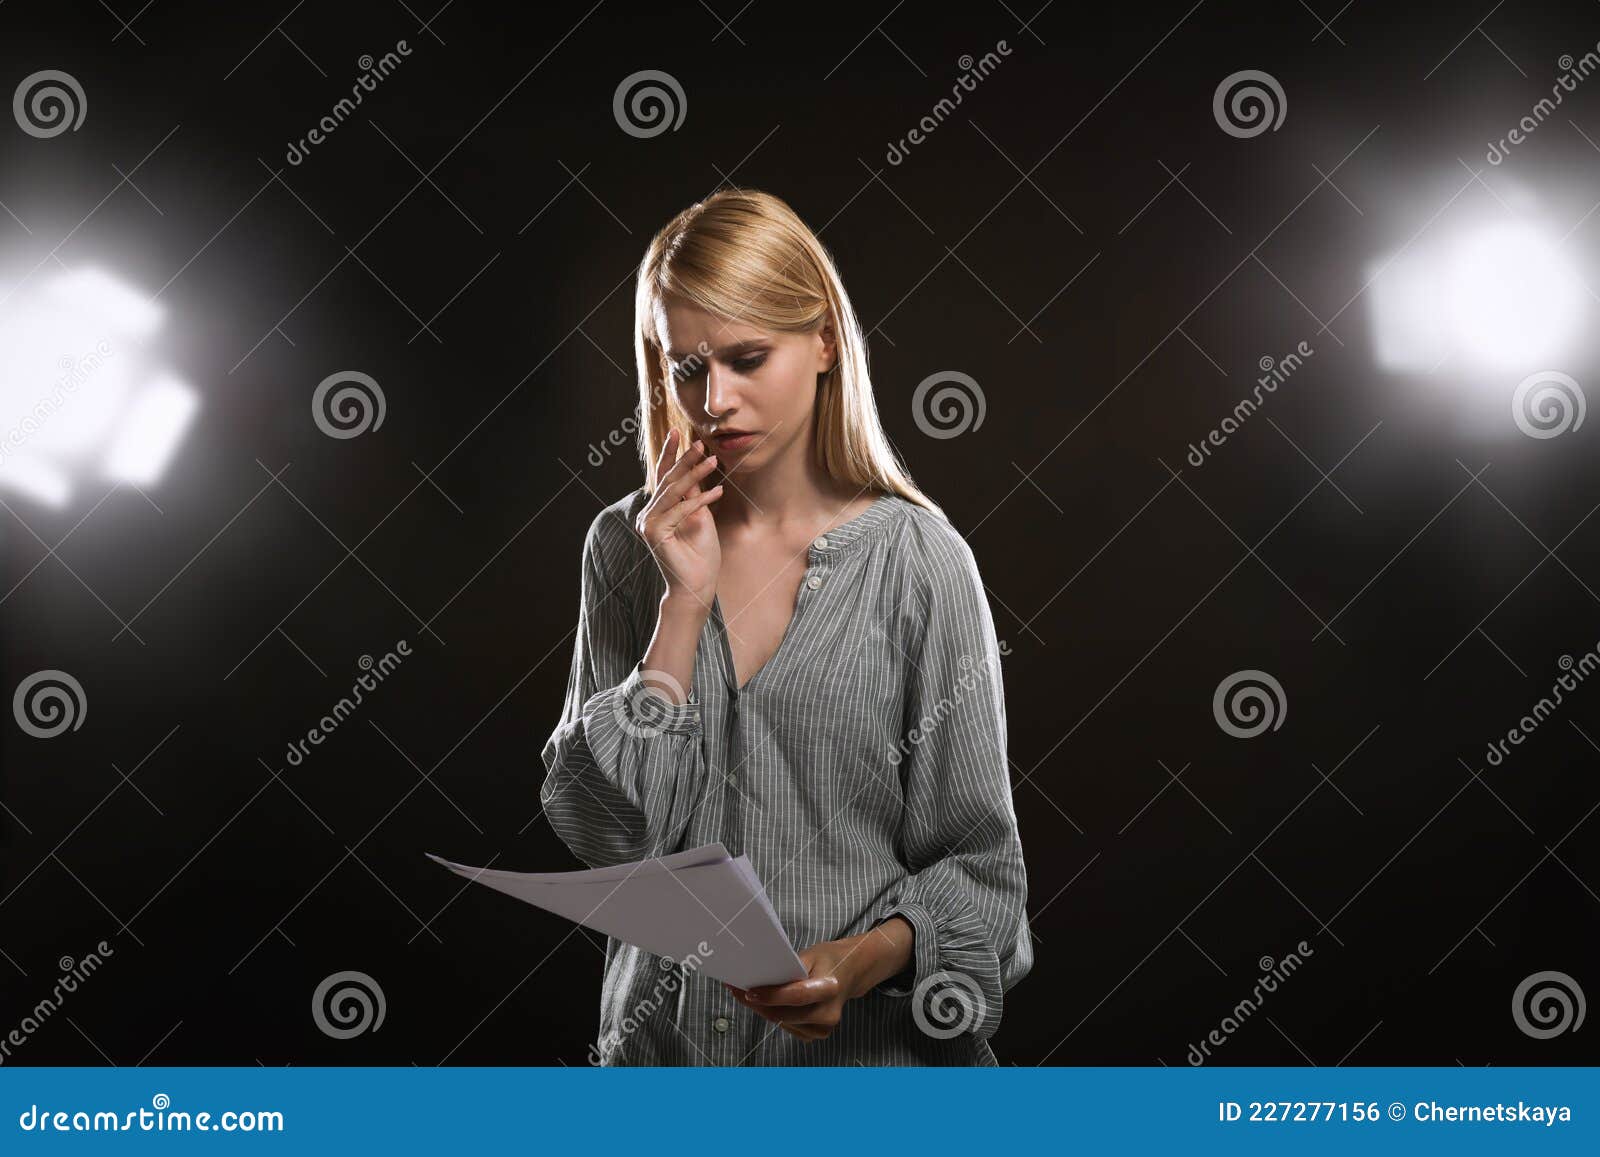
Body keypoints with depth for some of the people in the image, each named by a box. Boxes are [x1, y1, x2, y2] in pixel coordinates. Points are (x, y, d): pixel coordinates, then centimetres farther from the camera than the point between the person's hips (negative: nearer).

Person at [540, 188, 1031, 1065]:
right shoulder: (626, 546, -1)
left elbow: (976, 864, -7)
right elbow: (602, 833, -10)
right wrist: (685, 602, -15)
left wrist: (864, 961, -25)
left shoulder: (919, 562, -10)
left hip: (861, 1044, -2)